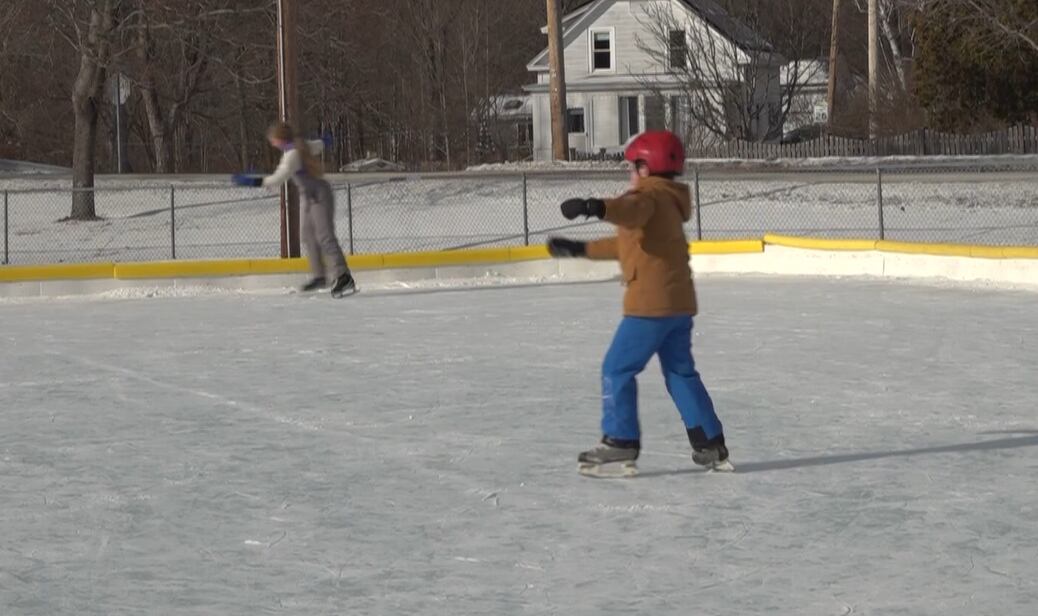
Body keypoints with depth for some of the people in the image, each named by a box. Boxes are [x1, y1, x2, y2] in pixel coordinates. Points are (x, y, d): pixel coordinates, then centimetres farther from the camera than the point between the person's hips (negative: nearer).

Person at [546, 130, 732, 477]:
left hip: (651, 303, -10)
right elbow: (626, 244, 33)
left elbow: (631, 211, -35)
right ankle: (711, 447, 16)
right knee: (680, 373, 17)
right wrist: (581, 249, 35)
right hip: (679, 302, 10)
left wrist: (597, 208, -53)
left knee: (617, 370, -3)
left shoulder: (649, 196, -8)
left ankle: (620, 447, -5)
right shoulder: (668, 202, 23)